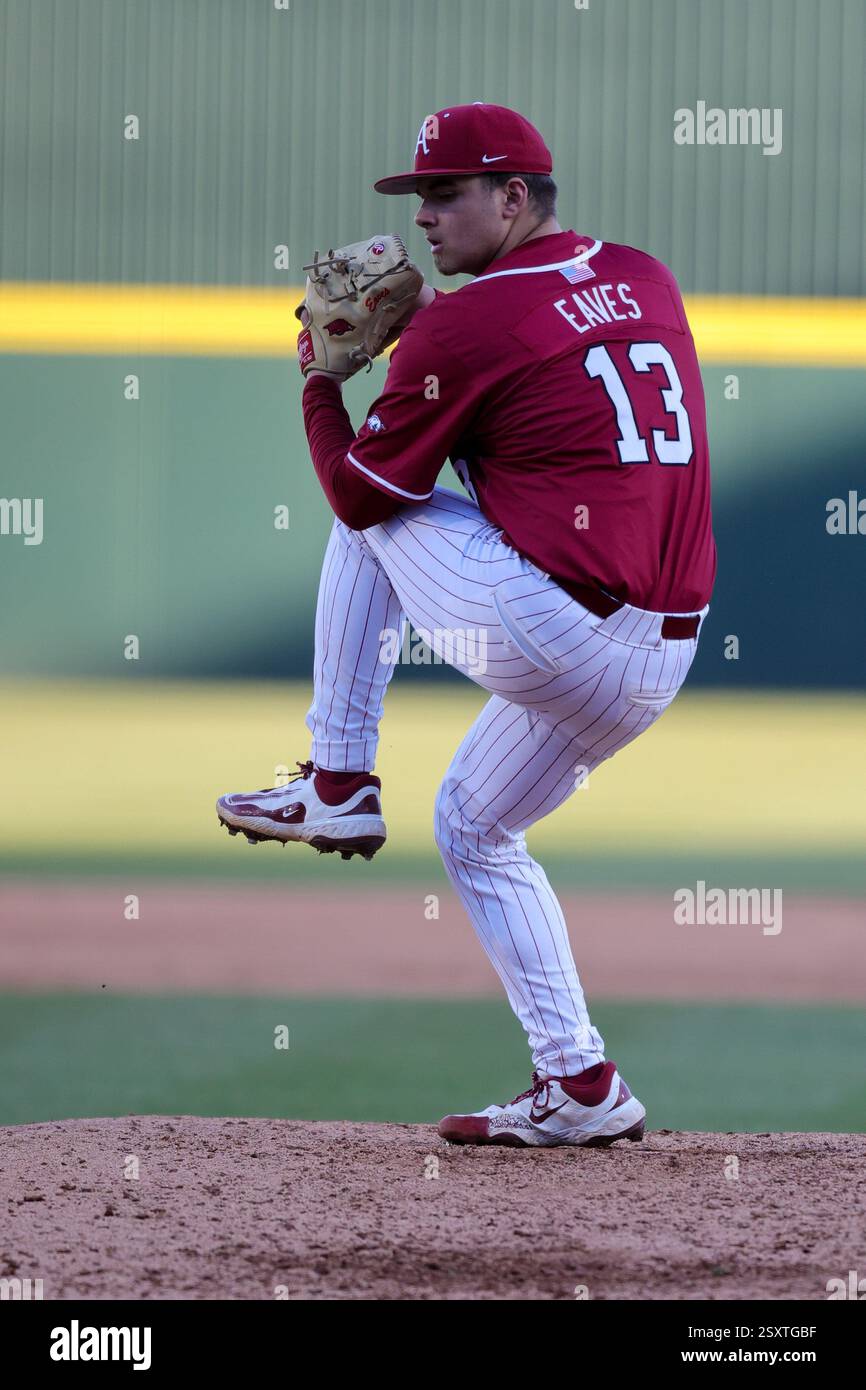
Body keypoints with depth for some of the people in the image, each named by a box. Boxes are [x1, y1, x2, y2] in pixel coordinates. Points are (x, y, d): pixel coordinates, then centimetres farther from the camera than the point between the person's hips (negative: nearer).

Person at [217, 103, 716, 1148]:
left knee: (373, 506, 15)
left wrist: (319, 381, 19)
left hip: (541, 627, -8)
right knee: (474, 827, 26)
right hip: (658, 664, 8)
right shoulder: (645, 280, 14)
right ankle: (581, 1088, 17)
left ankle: (337, 782, 16)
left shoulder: (466, 324, -7)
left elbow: (355, 492, 3)